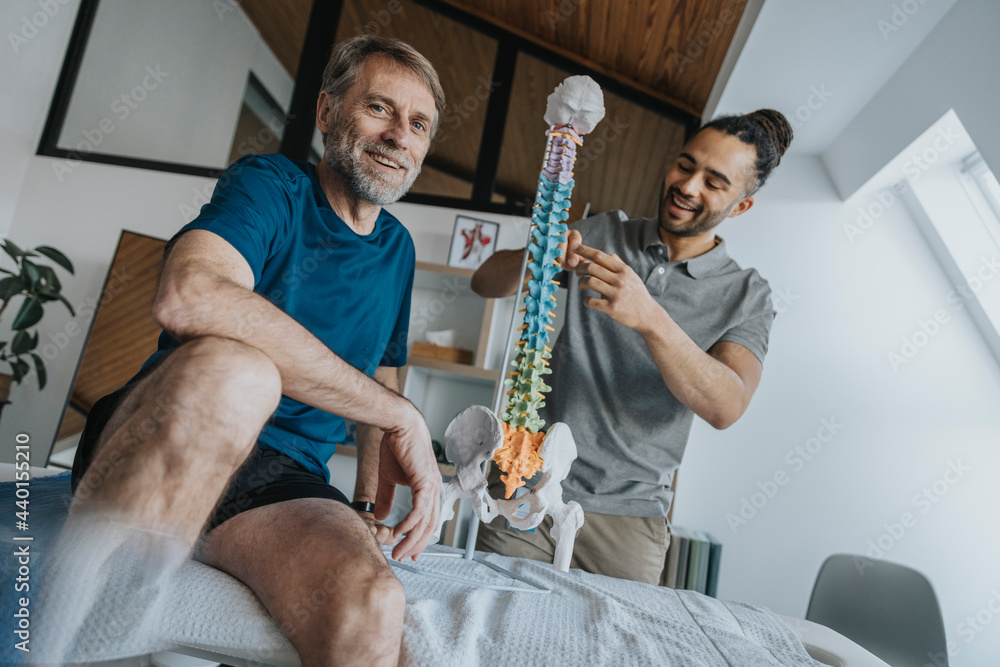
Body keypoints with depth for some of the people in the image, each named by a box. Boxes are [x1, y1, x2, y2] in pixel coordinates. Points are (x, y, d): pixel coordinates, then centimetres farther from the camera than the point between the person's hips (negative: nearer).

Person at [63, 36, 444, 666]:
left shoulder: (398, 248, 15)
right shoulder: (271, 183, -4)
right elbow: (189, 294, -27)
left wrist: (370, 507, 6)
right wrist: (399, 415, -22)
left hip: (282, 485, 4)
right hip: (158, 449, -3)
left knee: (371, 608, -27)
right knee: (234, 368, -37)